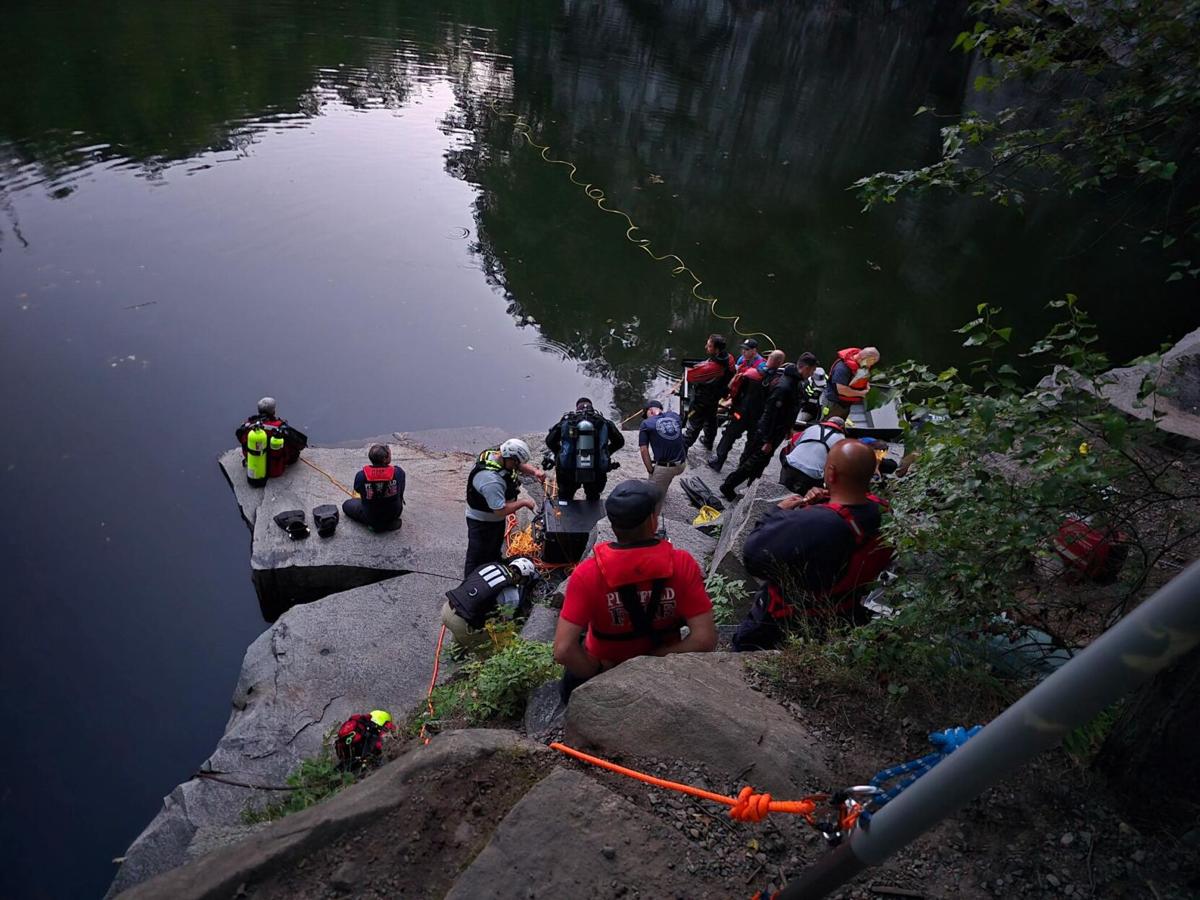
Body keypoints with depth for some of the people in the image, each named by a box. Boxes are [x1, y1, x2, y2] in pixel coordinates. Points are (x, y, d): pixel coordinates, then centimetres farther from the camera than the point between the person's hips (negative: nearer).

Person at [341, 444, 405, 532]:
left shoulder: (361, 475, -23)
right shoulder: (398, 472, -22)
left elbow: (358, 491, 0)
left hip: (371, 517, -1)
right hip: (395, 513, 1)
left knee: (346, 505, 25)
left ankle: (374, 524, 8)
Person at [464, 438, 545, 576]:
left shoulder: (495, 452, -11)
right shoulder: (491, 479, -39)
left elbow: (522, 464, 6)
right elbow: (500, 510, -35)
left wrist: (535, 471, -14)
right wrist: (523, 503, -22)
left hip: (494, 519, 10)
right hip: (483, 523, -10)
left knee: (494, 554, 28)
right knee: (479, 560, 5)